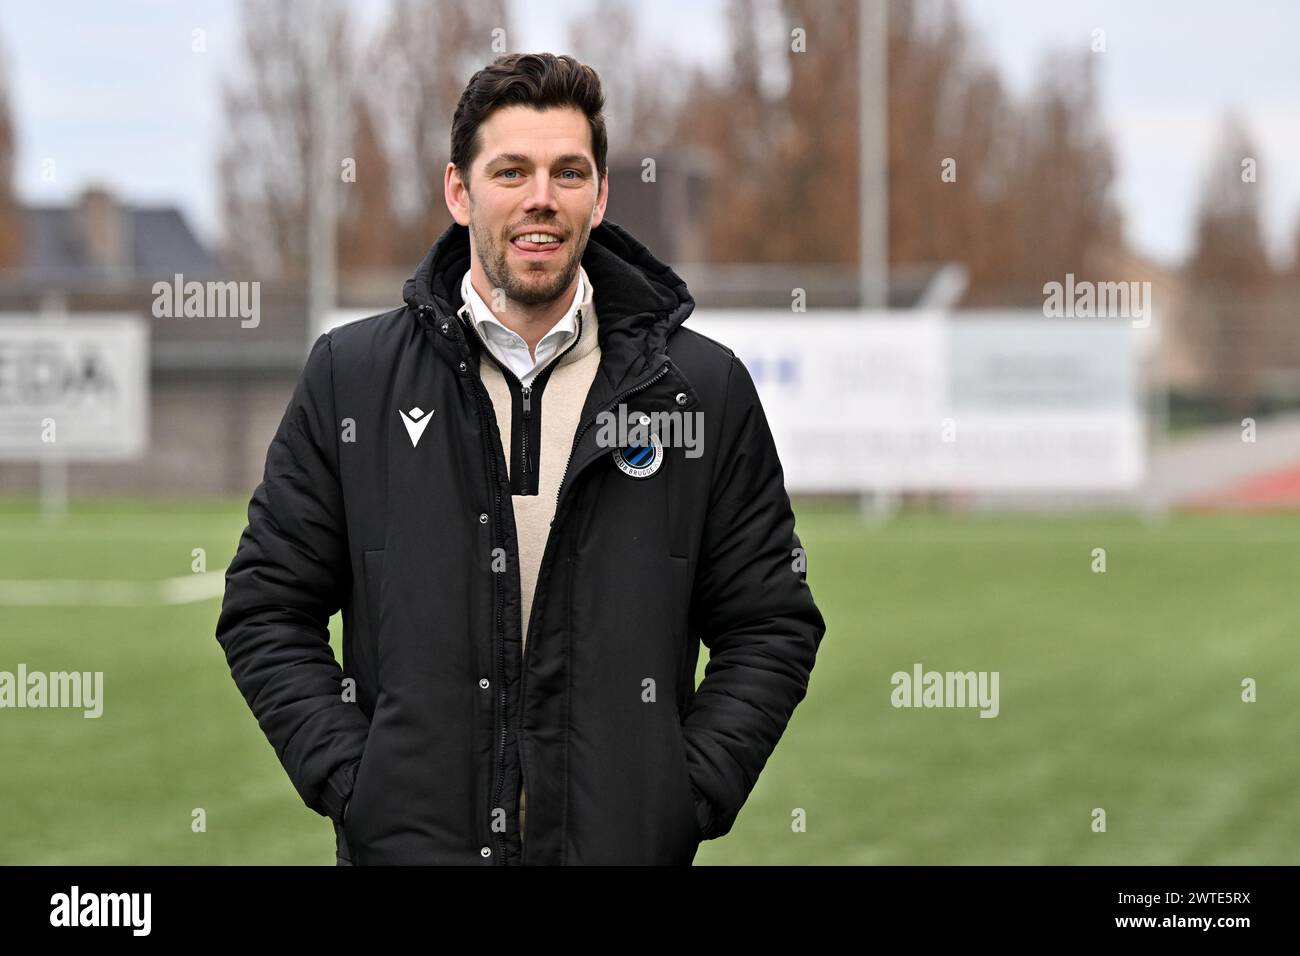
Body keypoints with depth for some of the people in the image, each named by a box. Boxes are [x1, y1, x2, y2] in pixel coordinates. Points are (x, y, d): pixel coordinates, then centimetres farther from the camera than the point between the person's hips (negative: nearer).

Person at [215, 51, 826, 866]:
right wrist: (352, 783, -7)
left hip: (626, 842, 0)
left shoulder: (706, 388, 3)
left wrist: (686, 801, -6)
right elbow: (266, 612, 4)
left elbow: (771, 628, 5)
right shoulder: (349, 377, 3)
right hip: (407, 837, 0)